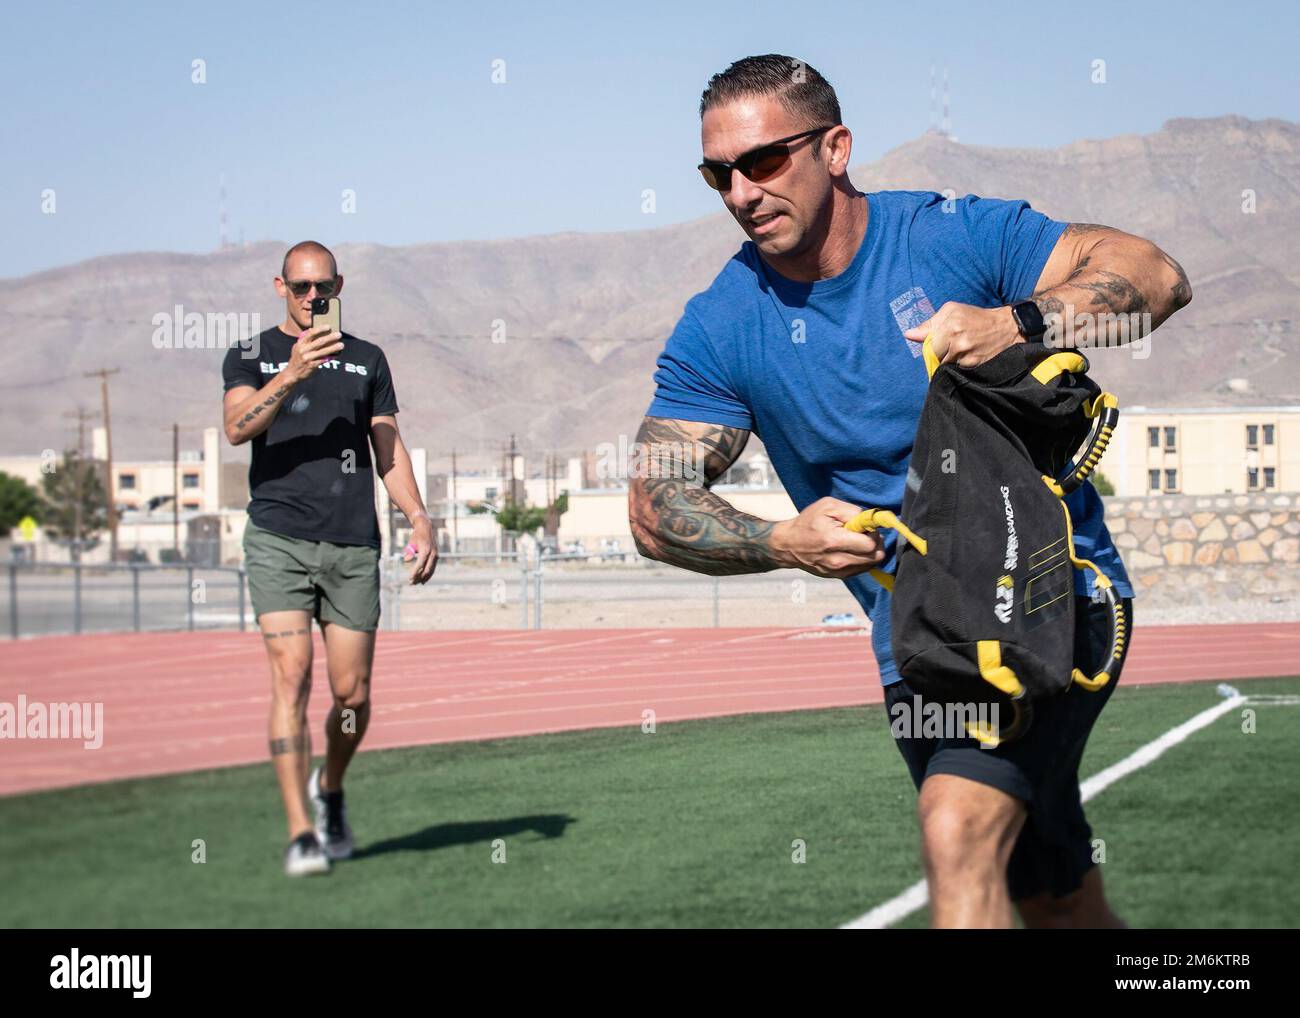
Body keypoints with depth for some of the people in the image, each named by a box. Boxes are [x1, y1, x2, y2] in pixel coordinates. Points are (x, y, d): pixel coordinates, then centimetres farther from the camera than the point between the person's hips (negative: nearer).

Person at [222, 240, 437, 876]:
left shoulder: (366, 359, 17)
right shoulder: (251, 356, 8)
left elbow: (389, 448, 18)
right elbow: (237, 428, -10)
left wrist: (420, 521, 5)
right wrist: (290, 375, -24)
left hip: (353, 546, 2)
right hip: (278, 541, -2)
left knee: (352, 693, 1)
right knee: (291, 677, -13)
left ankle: (330, 789, 30)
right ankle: (301, 833, -12)